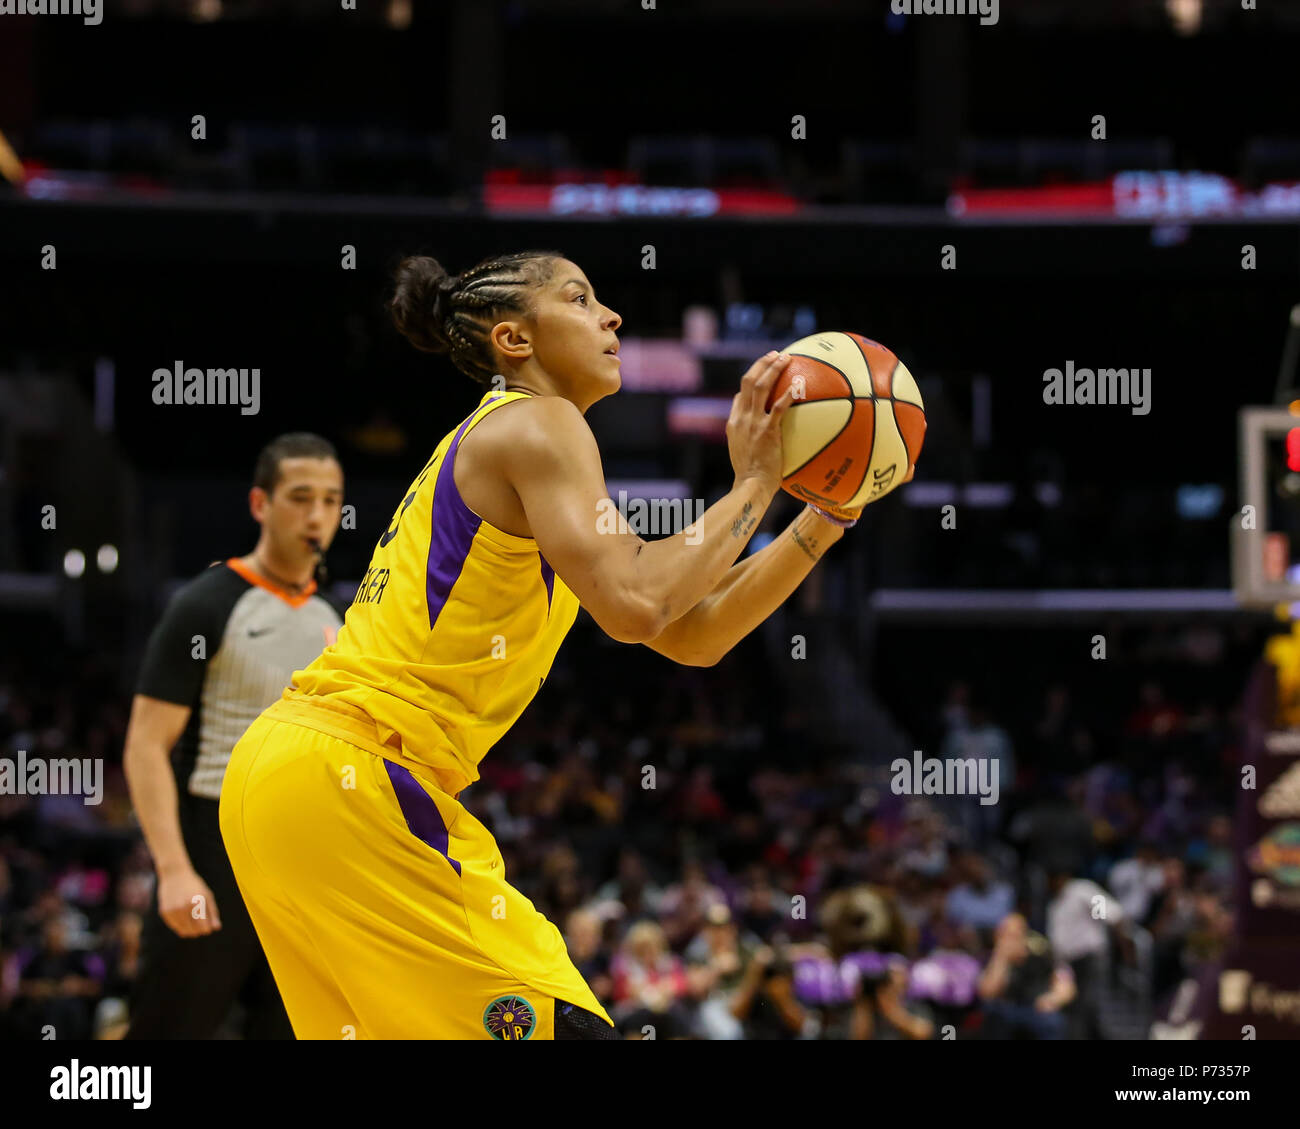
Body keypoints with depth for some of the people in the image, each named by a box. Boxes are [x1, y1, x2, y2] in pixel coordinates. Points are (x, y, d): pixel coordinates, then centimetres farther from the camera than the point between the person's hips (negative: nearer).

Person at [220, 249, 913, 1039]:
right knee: (564, 1028, -9)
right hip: (346, 774, -10)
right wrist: (752, 486, -9)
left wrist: (828, 514, 14)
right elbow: (632, 606, -21)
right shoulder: (535, 426, -4)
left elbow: (695, 636, 21)